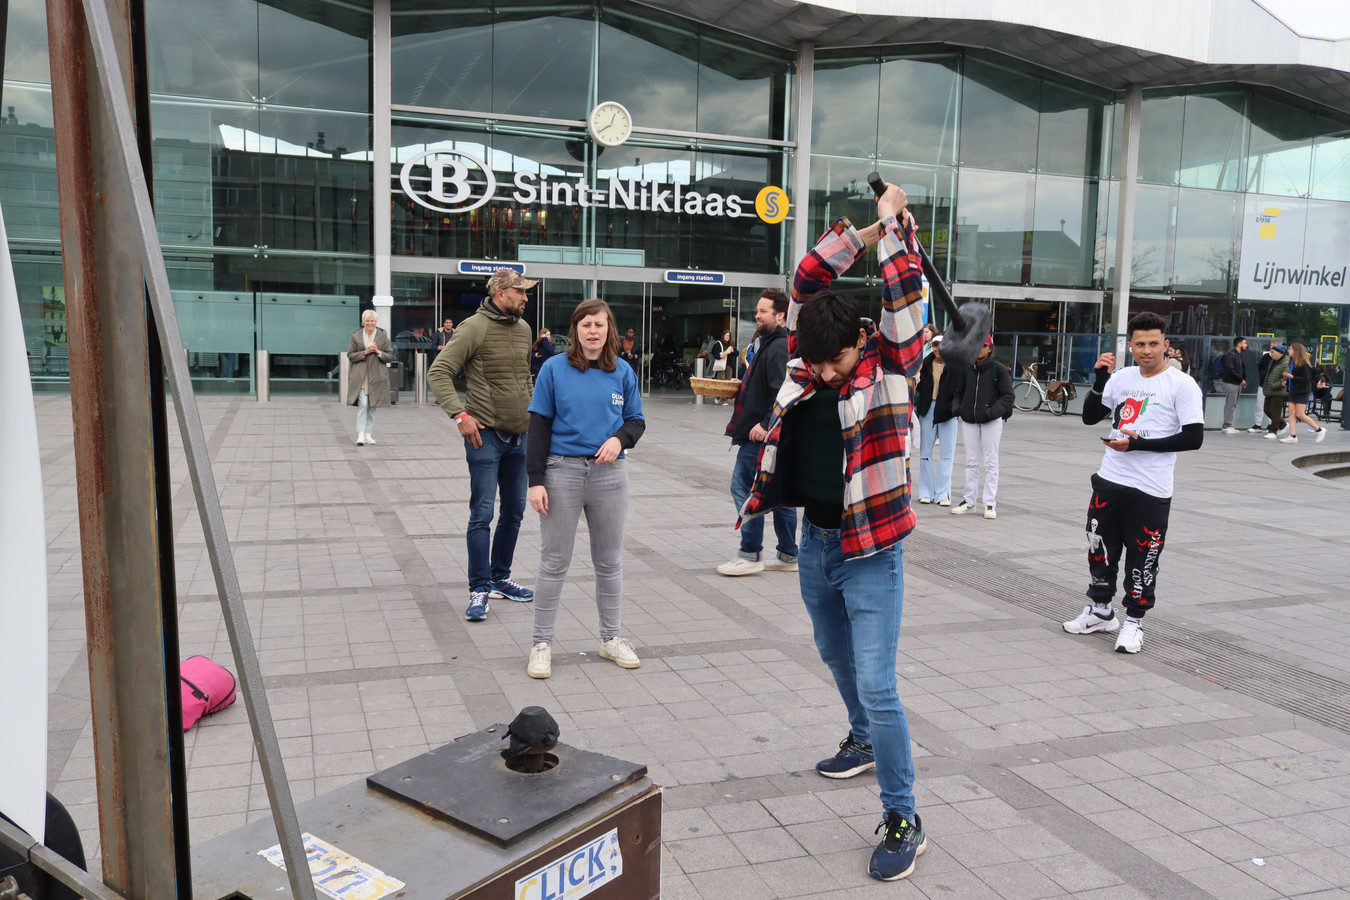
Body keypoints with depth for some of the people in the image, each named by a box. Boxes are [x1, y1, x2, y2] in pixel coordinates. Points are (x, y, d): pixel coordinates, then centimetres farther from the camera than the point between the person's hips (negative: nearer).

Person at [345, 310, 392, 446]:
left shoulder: (383, 336, 5)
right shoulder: (356, 336, 4)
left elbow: (390, 357, 6)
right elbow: (350, 355, 3)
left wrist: (378, 352, -13)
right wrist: (365, 352, -12)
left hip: (376, 376, 2)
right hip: (360, 376, -2)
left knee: (373, 406, 7)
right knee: (362, 404, -13)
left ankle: (368, 434, 15)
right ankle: (360, 434, -15)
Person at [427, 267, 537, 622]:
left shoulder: (523, 328, 11)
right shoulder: (475, 327, -11)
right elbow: (438, 372, -14)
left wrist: (532, 413, 17)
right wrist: (459, 414, -22)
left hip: (518, 435, 7)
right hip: (485, 434, -7)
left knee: (514, 511, 13)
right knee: (482, 513, -6)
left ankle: (499, 579, 27)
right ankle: (479, 589, 2)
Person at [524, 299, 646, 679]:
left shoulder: (623, 372, 5)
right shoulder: (554, 369, -3)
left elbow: (636, 420, 10)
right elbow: (539, 426, -3)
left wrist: (620, 438, -13)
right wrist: (536, 480, -8)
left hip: (609, 473, 3)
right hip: (562, 470, -2)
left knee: (609, 561, 13)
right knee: (554, 562, 3)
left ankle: (611, 638, 27)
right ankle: (541, 643, 15)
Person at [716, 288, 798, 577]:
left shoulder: (778, 347, -16)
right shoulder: (771, 343, 17)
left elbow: (783, 391, -26)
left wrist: (766, 424, -26)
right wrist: (744, 387, 14)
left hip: (763, 435, -11)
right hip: (775, 434, 11)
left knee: (743, 489, -5)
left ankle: (750, 555, 1)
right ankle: (788, 555, 19)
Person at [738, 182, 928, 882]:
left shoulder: (890, 366, -10)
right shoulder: (806, 360, 1)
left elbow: (905, 296, -19)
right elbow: (807, 280, 2)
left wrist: (892, 225, -9)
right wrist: (861, 234, -1)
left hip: (871, 551, -6)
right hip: (815, 541, 6)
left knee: (876, 685, -7)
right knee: (837, 659, 24)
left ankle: (902, 822, 4)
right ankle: (862, 742, 51)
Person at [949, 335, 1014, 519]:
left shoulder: (999, 369, -4)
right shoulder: (965, 369, 6)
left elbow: (1007, 395, -5)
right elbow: (958, 392, 15)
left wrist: (993, 411, -18)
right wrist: (956, 407, -3)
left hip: (991, 421, -3)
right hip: (969, 421, 4)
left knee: (991, 462, 2)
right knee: (971, 462, 10)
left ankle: (990, 503, 6)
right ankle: (969, 500, 18)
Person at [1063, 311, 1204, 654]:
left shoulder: (1182, 385, -8)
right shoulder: (1122, 378, 8)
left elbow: (1193, 438, -13)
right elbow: (1089, 417, 10)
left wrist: (1139, 444, -19)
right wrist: (1100, 378, -4)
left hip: (1150, 490, -5)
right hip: (1109, 481, 5)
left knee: (1142, 559, 3)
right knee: (1100, 550, 14)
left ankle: (1134, 622, 19)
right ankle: (1100, 611, 32)